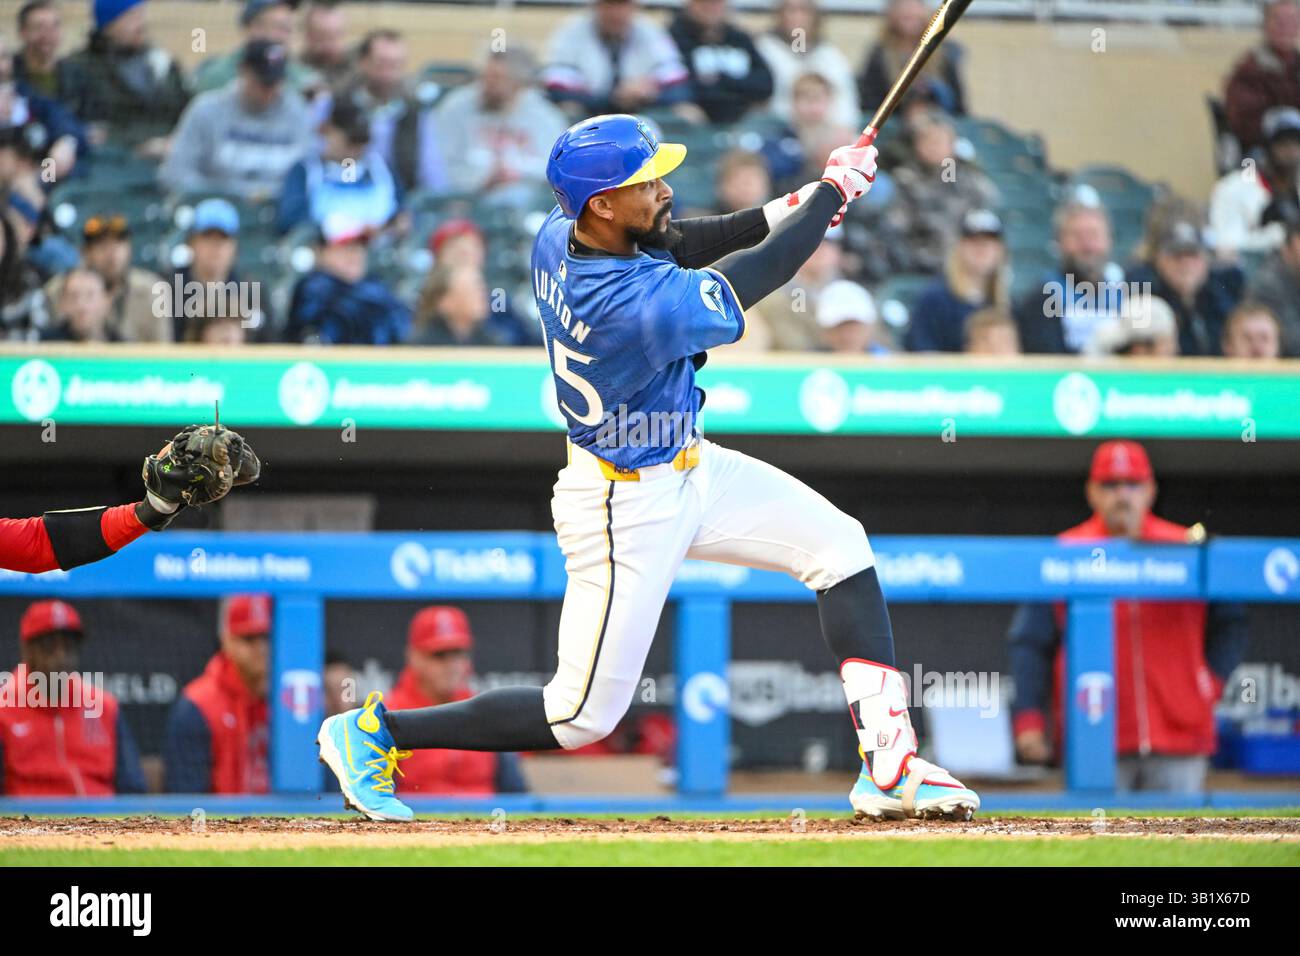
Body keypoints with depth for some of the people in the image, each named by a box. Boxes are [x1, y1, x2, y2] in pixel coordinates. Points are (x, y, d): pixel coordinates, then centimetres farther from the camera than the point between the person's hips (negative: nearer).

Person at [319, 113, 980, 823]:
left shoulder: (559, 236, -10)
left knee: (839, 545, 6)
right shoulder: (641, 307, -35)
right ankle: (377, 732, 12)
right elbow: (759, 275, -20)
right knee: (583, 717, 0)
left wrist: (790, 208, -6)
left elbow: (676, 243, 7)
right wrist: (836, 187, -5)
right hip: (630, 508, -10)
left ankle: (887, 765, 7)